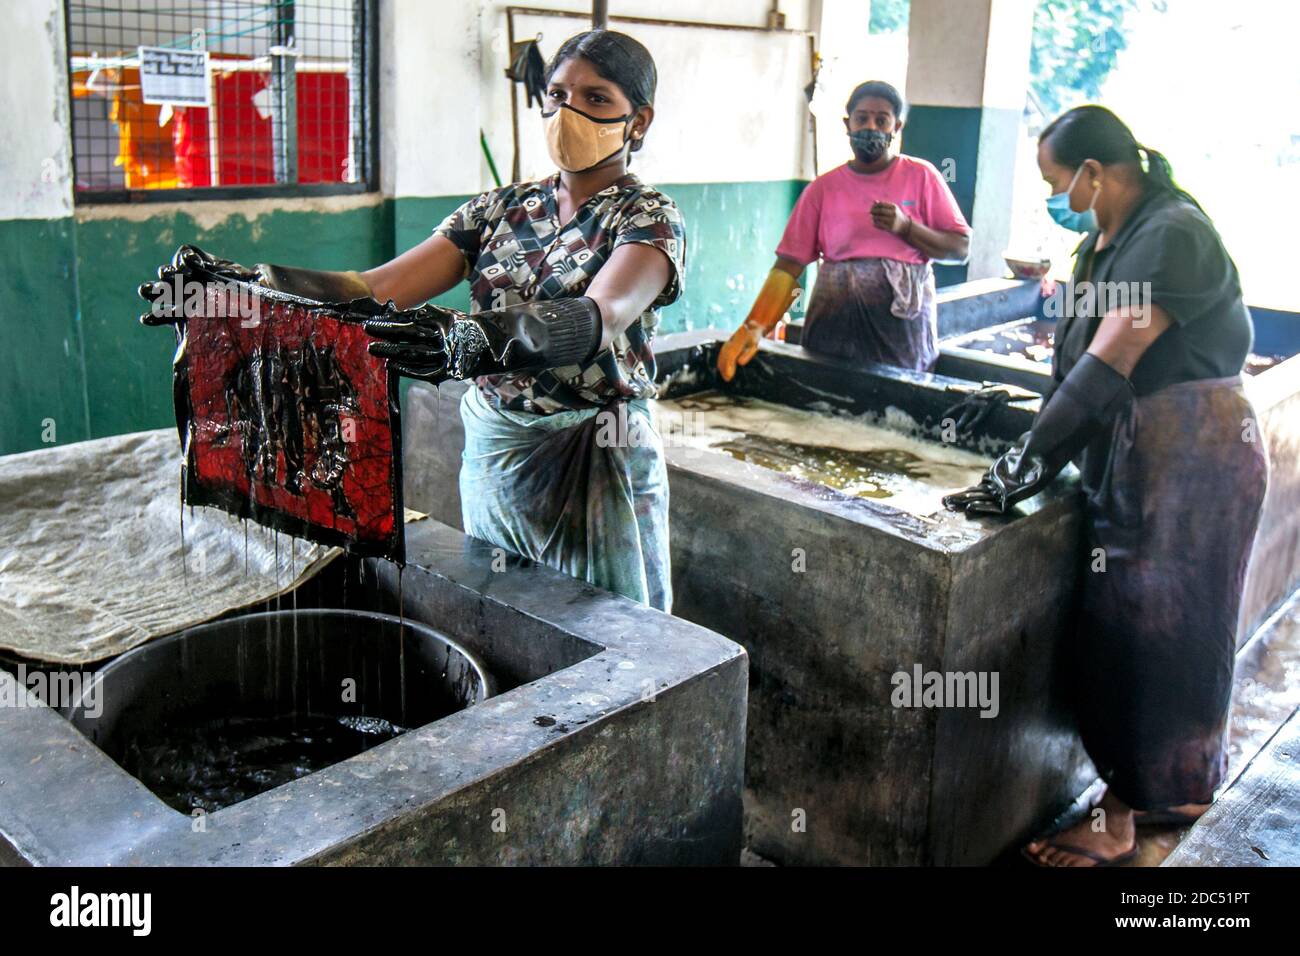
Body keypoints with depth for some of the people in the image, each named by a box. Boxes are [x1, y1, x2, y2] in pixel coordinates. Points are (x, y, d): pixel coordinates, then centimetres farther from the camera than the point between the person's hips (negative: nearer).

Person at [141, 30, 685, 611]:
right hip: (488, 453, 5)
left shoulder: (650, 218, -8)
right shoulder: (501, 209, 7)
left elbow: (598, 318, -30)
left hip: (595, 466, -4)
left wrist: (471, 340, -48)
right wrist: (246, 284, -19)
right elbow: (378, 290, -4)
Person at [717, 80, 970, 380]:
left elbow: (961, 247, 2)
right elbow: (788, 264, -4)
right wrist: (755, 327, -17)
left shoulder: (921, 177, 3)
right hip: (832, 330, 1)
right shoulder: (823, 189, 3)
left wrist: (905, 227, -14)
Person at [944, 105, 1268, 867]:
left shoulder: (1173, 235, -19)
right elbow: (1081, 362, 7)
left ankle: (1119, 819, 12)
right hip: (1137, 455, 9)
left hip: (1191, 457, -9)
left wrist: (1029, 458, -24)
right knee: (1127, 625, 16)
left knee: (1147, 630, -1)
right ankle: (1178, 785, 34)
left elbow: (1110, 363, -24)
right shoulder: (1107, 241, 11)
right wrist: (1039, 455, -1)